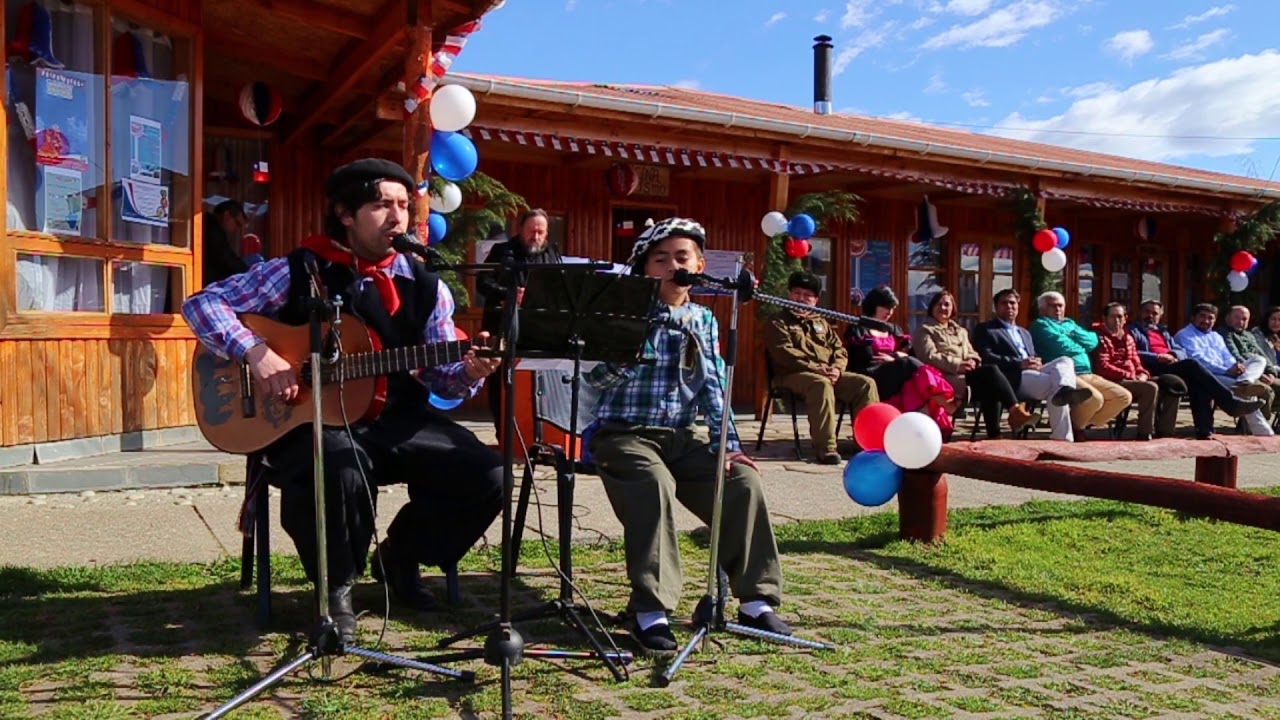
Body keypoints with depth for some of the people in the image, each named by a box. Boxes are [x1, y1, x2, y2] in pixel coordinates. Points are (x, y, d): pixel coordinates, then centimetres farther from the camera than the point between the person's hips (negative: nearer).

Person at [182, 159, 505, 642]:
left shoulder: (425, 287, 5)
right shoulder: (299, 272, -4)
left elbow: (442, 377, 6)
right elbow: (201, 304, -4)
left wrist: (470, 373, -17)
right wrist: (256, 352, -19)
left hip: (395, 421, 4)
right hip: (310, 422, -4)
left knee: (485, 474, -15)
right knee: (345, 465, -39)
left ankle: (401, 554, 15)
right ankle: (336, 587, -6)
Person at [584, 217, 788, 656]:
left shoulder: (704, 321, 12)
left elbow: (714, 386, 10)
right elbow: (594, 377, -11)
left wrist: (727, 445, 0)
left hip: (683, 437, 5)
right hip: (626, 434, -4)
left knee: (744, 481, -17)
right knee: (655, 485, -35)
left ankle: (756, 600, -6)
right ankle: (650, 611, -30)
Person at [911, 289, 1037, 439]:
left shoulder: (961, 331, 31)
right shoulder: (924, 331, 10)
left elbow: (972, 353, 23)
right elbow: (930, 357, -6)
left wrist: (972, 362, -4)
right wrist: (957, 365, -17)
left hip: (966, 374, 6)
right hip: (944, 377, -6)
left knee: (990, 379, -30)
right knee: (991, 371, -29)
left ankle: (993, 434, -35)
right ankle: (1015, 409, -35)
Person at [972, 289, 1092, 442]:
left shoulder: (1025, 333, 38)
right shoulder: (984, 329, 13)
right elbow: (986, 358, -5)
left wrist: (1037, 363, -2)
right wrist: (1019, 363, -19)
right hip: (1014, 378, -6)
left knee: (1065, 361, -28)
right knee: (1055, 386, -34)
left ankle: (1065, 390, -60)